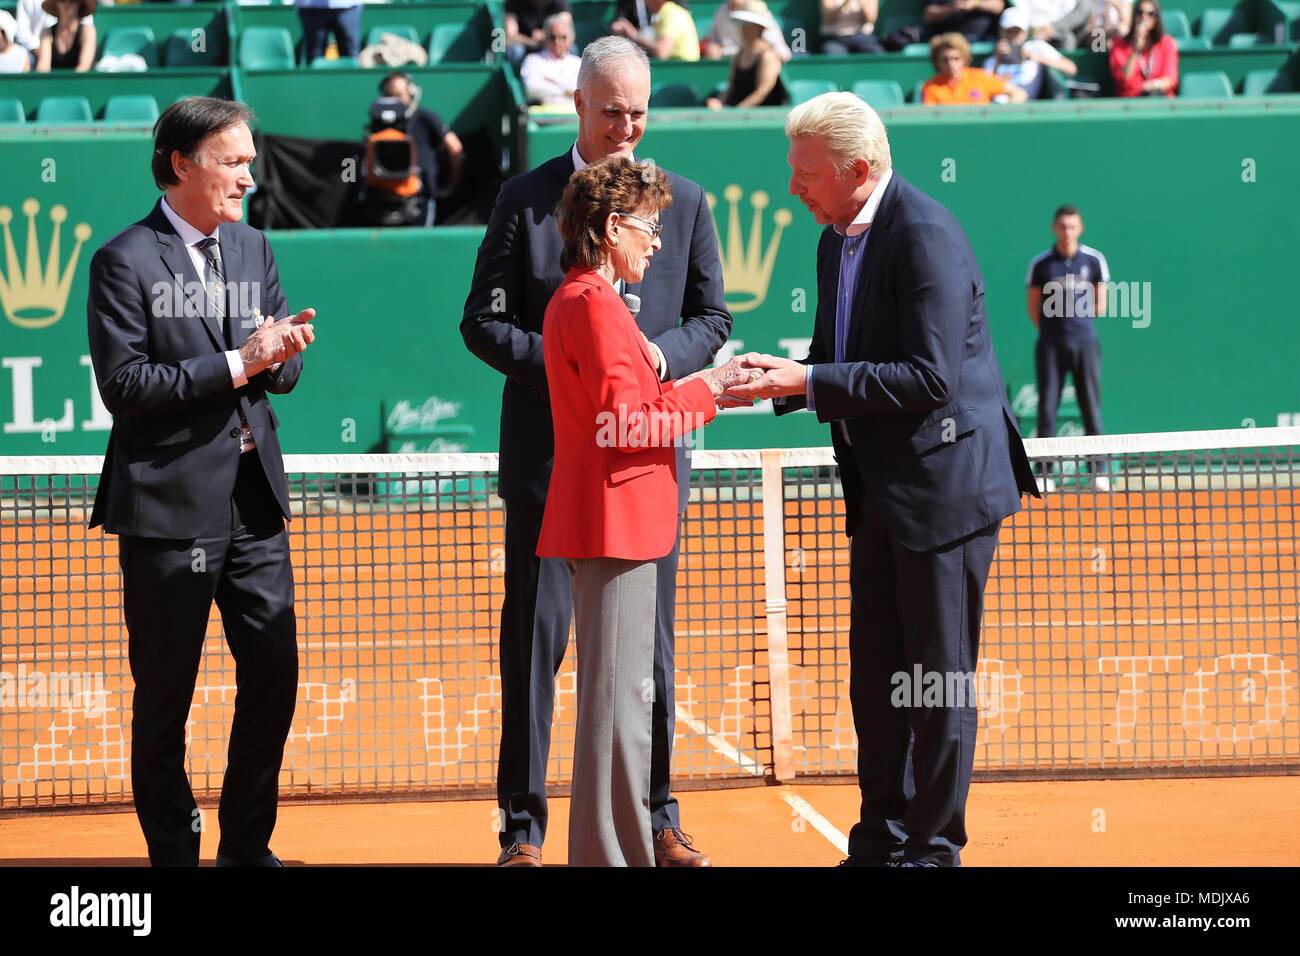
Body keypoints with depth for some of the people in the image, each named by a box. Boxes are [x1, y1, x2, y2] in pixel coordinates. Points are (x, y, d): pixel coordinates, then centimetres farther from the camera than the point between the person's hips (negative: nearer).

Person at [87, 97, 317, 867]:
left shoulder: (254, 249, 13)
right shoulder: (126, 262, -7)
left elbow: (282, 372, 15)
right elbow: (124, 384, -15)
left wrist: (280, 356, -10)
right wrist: (235, 364, -18)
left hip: (254, 499, 6)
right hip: (170, 506, -6)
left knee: (275, 673, 6)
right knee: (167, 691, 3)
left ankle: (247, 845, 20)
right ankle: (172, 851, 15)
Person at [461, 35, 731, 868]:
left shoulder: (686, 202, 7)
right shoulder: (526, 200, 1)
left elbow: (712, 318, 10)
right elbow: (484, 322, 0)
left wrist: (662, 354, -11)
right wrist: (560, 365, -15)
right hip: (548, 454, -2)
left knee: (650, 642, 8)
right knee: (535, 639, 0)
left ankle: (658, 818, 19)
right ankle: (524, 825, 6)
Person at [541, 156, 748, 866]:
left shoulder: (576, 300, 19)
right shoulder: (596, 304, -14)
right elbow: (623, 422, -20)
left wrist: (694, 389, 8)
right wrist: (701, 396, -9)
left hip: (610, 523, 11)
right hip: (615, 520, -11)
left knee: (621, 694, 15)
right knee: (617, 696, -9)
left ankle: (606, 848, 20)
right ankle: (613, 854, -7)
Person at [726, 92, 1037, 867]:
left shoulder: (924, 236, -18)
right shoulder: (837, 241, 11)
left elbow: (931, 379, -24)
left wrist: (810, 384, -22)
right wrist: (779, 380, -2)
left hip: (944, 485, -9)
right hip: (881, 494, 9)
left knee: (938, 680, -1)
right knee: (877, 677, 12)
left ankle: (933, 848, 7)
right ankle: (882, 842, 20)